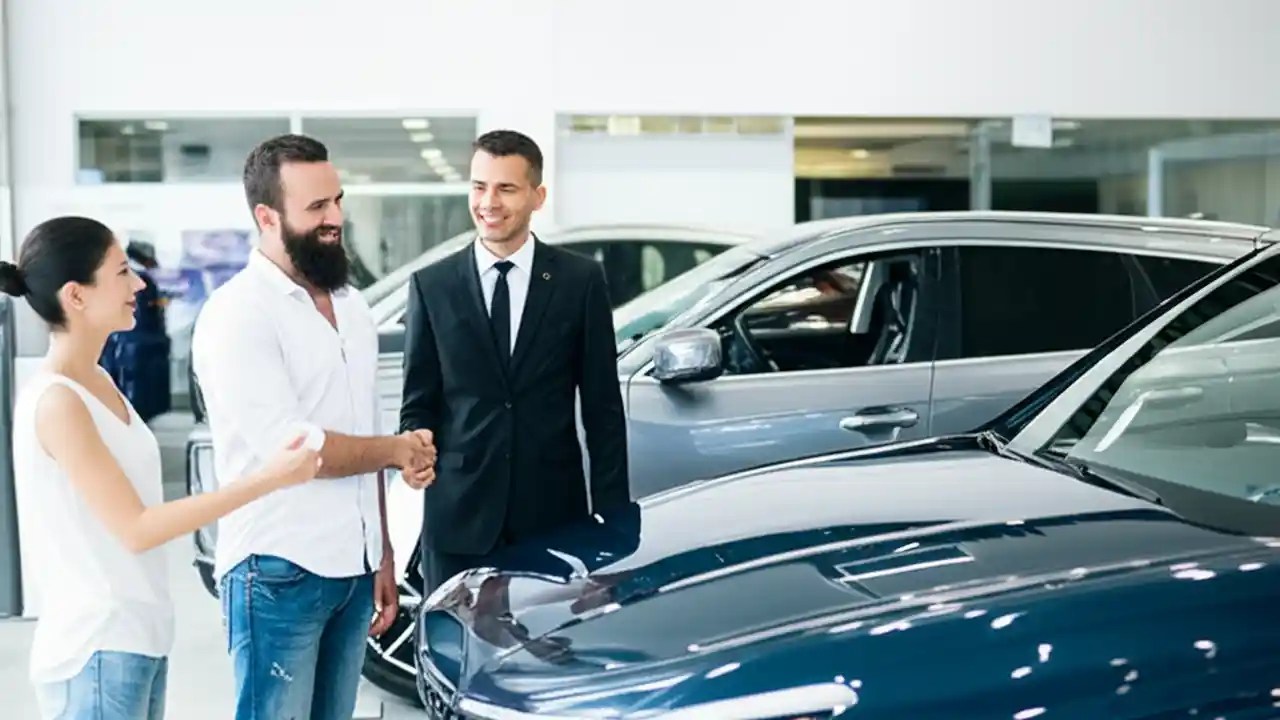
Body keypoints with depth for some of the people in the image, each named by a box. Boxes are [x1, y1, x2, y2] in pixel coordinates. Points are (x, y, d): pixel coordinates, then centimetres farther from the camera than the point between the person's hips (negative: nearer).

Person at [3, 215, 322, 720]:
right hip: (96, 655, -8)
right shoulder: (56, 401, -18)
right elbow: (134, 528, -19)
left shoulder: (97, 383, 8)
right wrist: (265, 480, -21)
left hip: (139, 640, 8)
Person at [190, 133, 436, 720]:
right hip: (279, 573, -7)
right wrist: (398, 450, -6)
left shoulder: (351, 305, 12)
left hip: (353, 567, 7)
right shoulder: (237, 314, -12)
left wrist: (384, 555, 14)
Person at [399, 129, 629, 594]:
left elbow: (603, 406, 3)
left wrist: (612, 513, 0)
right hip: (459, 516, 1)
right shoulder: (431, 285, 4)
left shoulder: (581, 280, 1)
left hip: (554, 510, 0)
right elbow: (419, 400, 7)